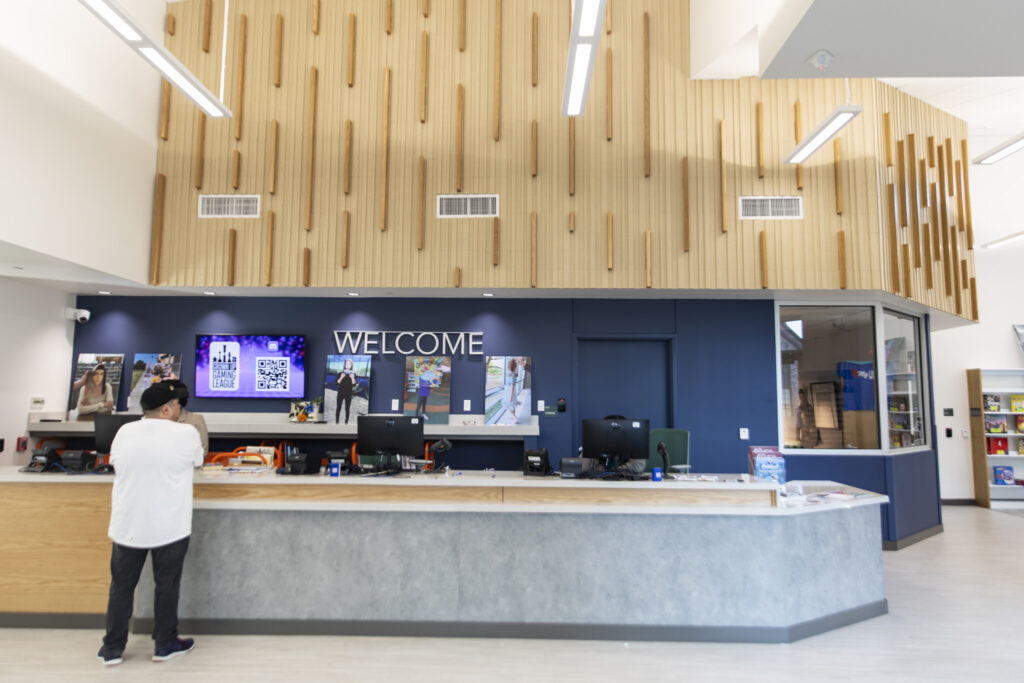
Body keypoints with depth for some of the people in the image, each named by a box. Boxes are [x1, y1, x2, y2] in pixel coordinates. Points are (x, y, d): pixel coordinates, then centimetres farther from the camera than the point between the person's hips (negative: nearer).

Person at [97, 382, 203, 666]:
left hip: (127, 526, 3)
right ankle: (164, 645, 25)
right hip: (170, 528, -3)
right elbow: (197, 461, 6)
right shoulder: (186, 434, -14)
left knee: (122, 586, 17)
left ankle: (112, 648, 28)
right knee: (167, 585, 12)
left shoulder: (124, 432, -2)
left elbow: (116, 465, 15)